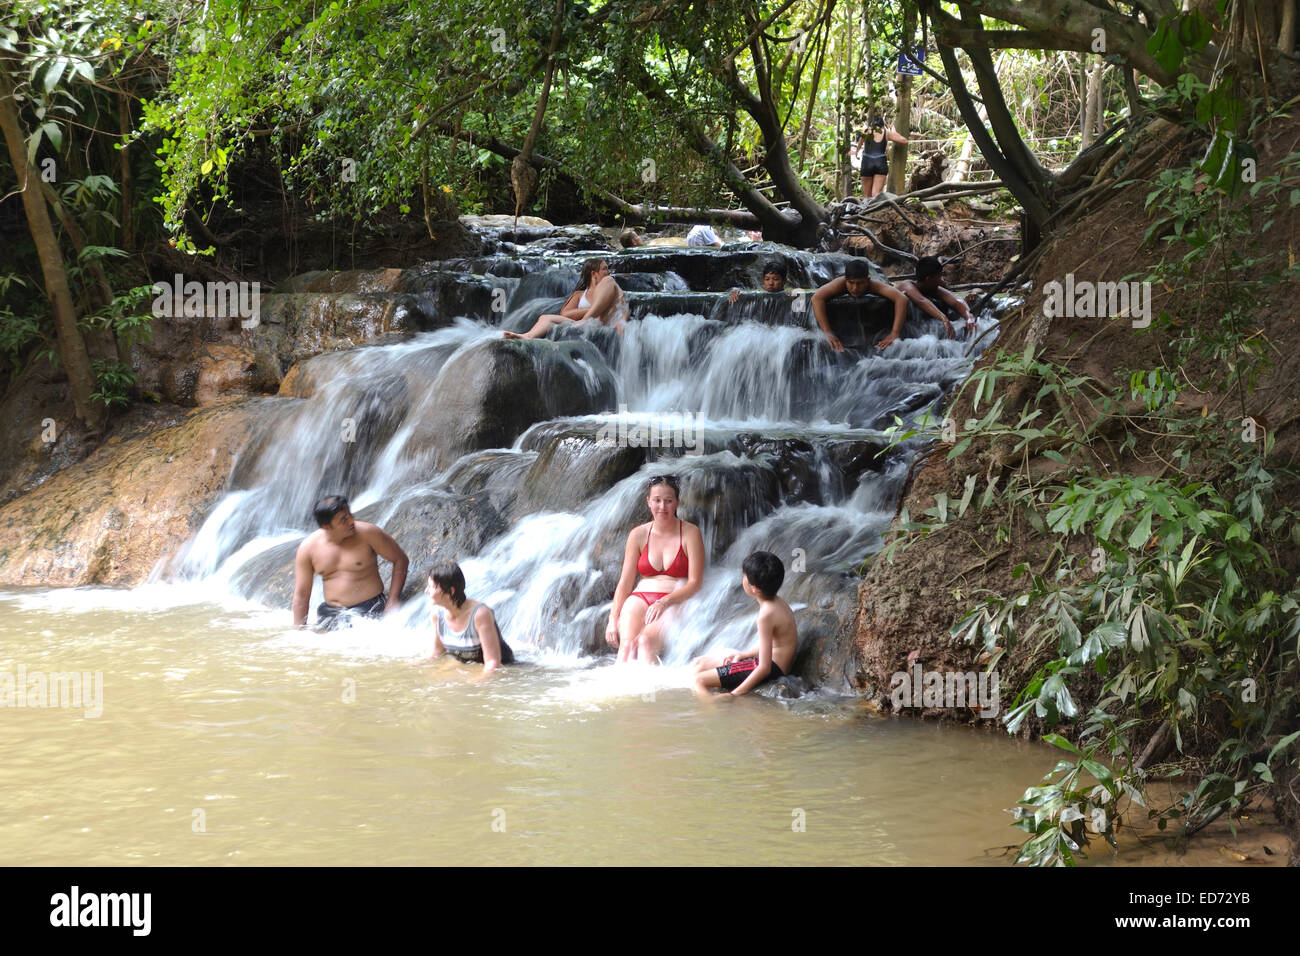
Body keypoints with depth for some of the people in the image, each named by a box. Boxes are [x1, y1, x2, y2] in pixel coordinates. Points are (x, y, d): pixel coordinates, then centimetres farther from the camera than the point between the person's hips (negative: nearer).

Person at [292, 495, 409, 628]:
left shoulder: (367, 533, -8)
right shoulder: (307, 548, -2)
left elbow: (400, 560, 2)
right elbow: (301, 595, 3)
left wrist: (393, 600, -7)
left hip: (369, 609, -4)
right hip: (330, 613, 4)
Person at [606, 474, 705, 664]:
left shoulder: (690, 533, 3)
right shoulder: (639, 534, 12)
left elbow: (695, 583, -2)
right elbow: (625, 582, 12)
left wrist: (664, 602, -16)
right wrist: (613, 619, 1)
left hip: (675, 602, -3)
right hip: (641, 597, 3)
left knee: (646, 641, -33)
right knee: (627, 644, -29)